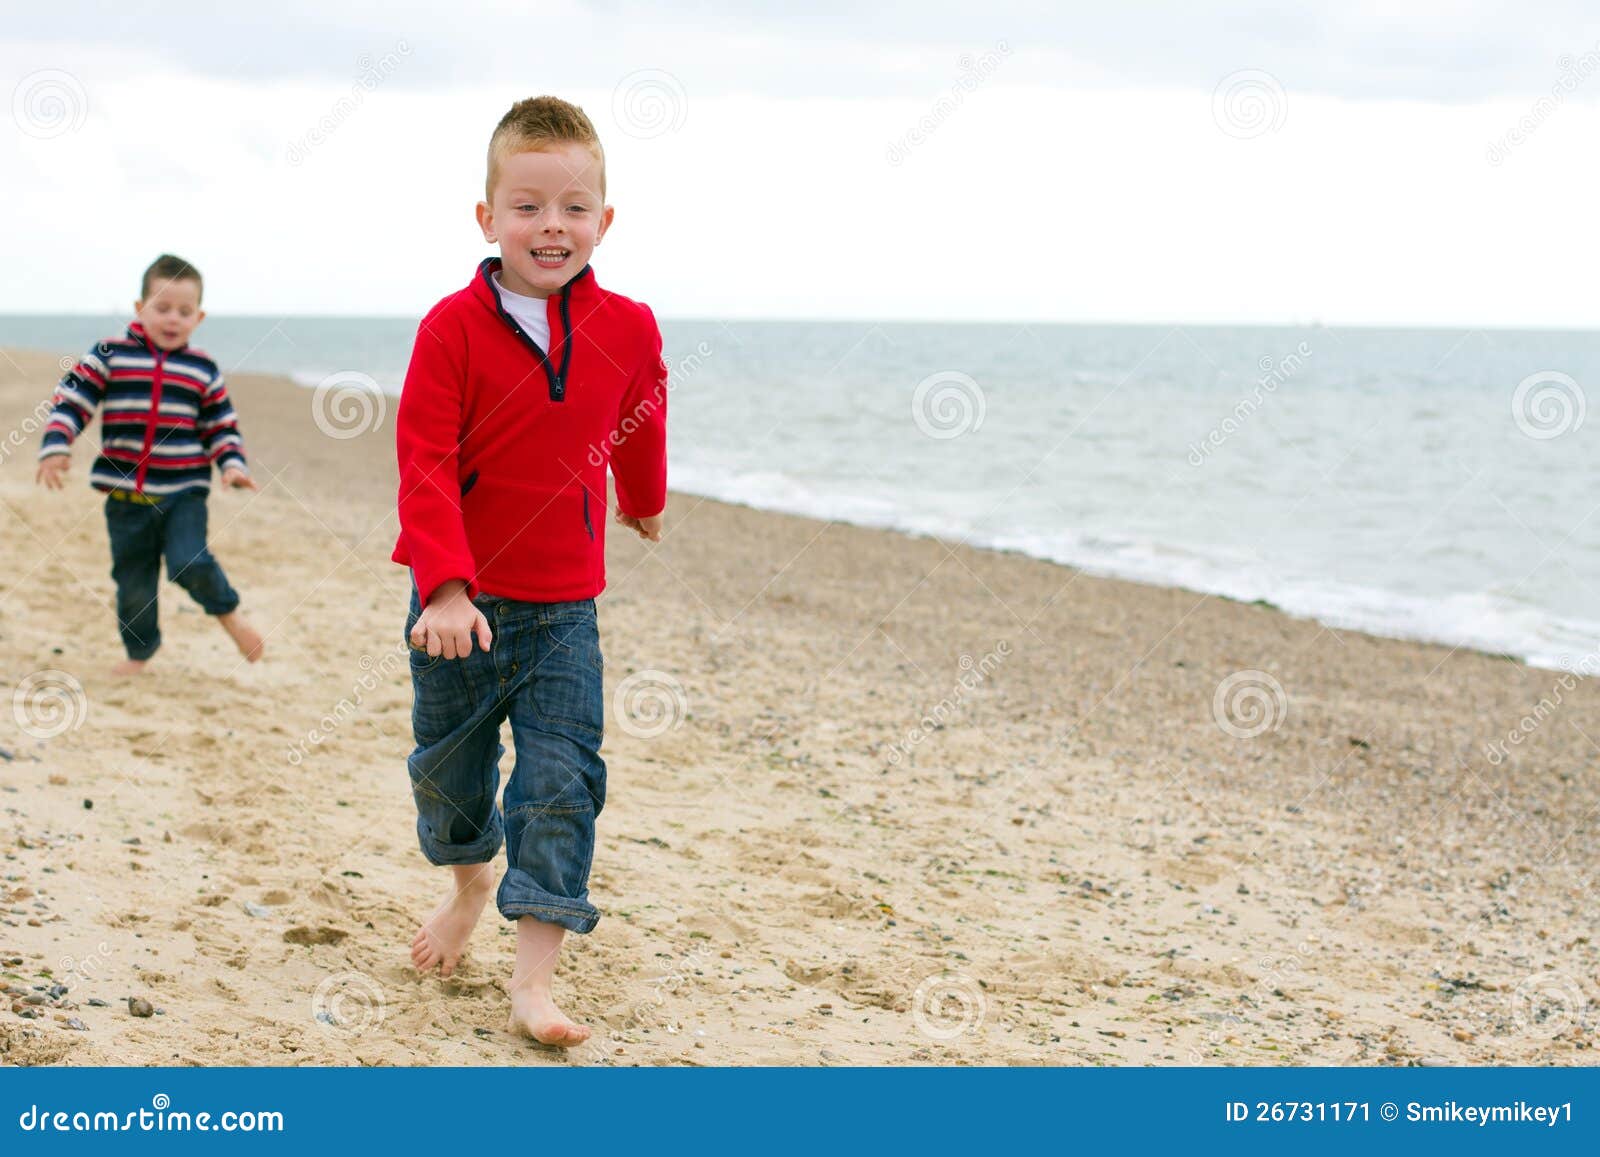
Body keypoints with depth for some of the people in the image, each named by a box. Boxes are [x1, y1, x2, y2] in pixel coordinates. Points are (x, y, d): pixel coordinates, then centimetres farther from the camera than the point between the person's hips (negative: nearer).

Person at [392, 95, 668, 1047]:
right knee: (449, 766, 17)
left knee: (561, 782, -6)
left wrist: (645, 501, 35)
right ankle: (471, 879, 47)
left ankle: (535, 982, -1)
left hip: (564, 609, 1)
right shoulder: (454, 328, -13)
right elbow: (425, 466, -16)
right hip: (461, 603, -1)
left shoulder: (629, 329, -4)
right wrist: (445, 587, -26)